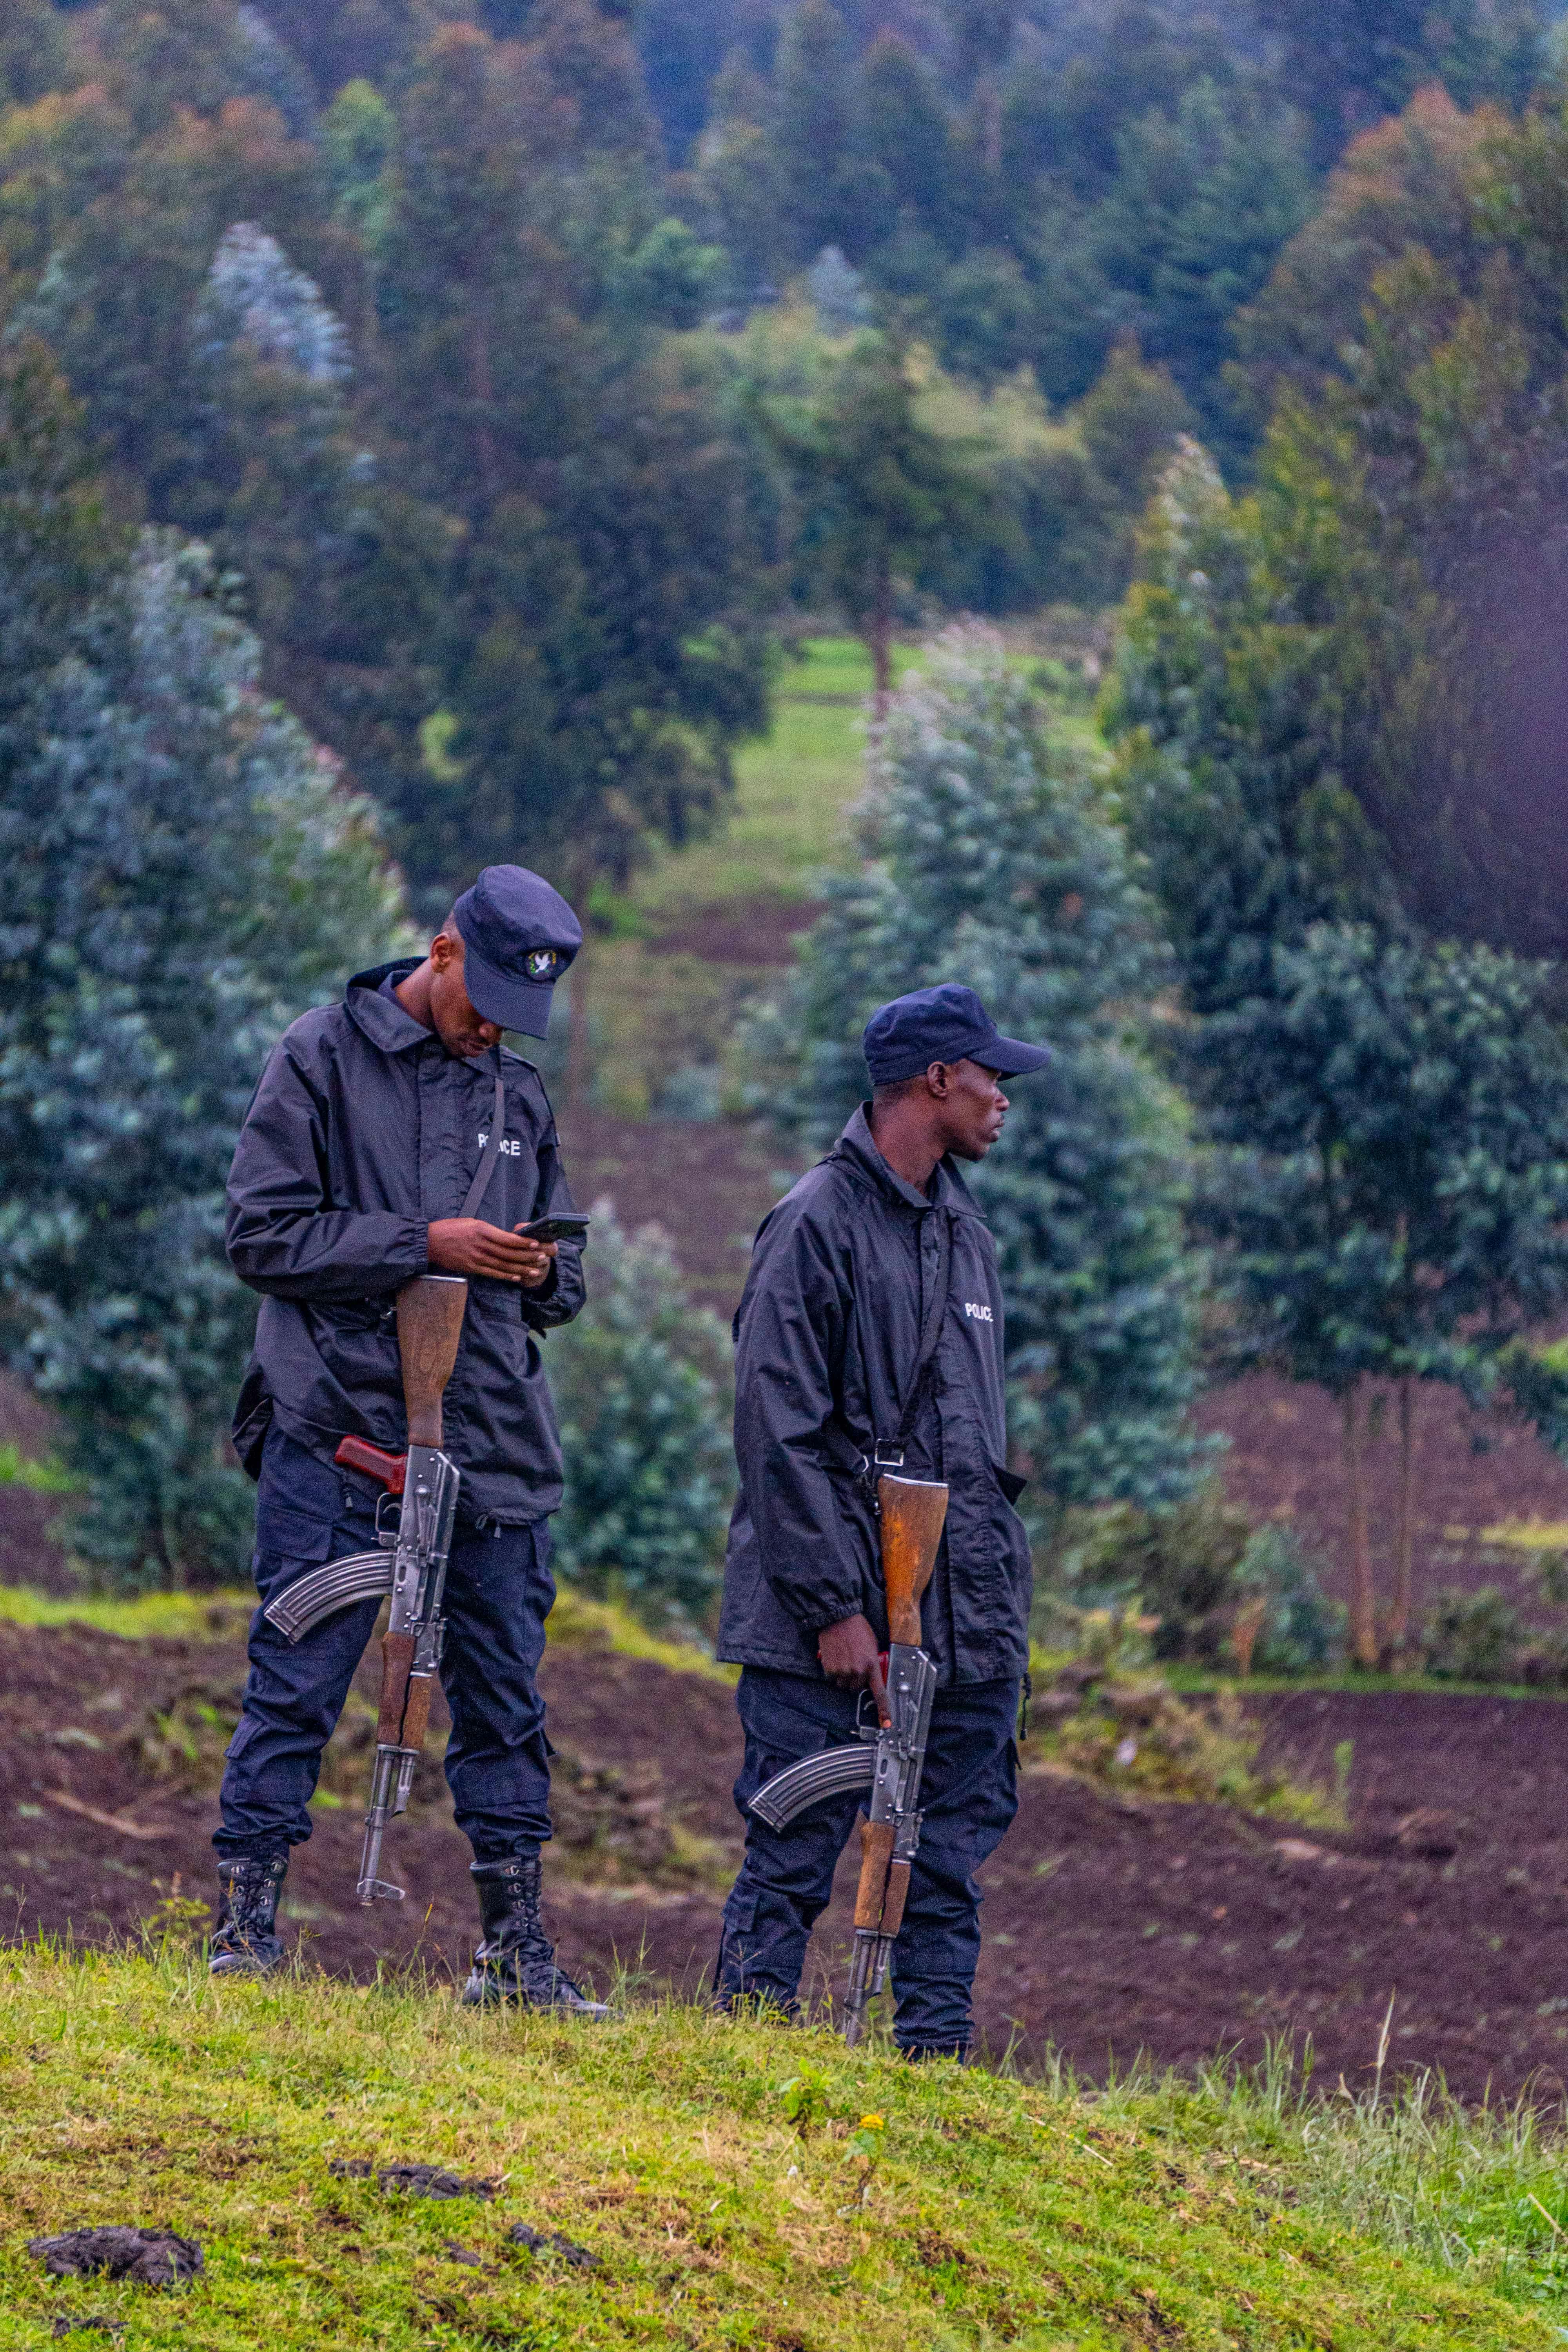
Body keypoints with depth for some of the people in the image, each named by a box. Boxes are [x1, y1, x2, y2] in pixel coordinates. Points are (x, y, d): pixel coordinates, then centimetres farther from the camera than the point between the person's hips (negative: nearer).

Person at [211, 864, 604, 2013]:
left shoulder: (519, 1091, 16)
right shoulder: (326, 1058, 0)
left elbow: (554, 1282, 23)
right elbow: (265, 1234, -7)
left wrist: (545, 1274, -2)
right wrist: (425, 1244, -15)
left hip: (493, 1440, 5)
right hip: (339, 1434, -5)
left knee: (505, 1696, 6)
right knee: (297, 1682, -6)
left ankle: (516, 1948, 11)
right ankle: (246, 1921, -1)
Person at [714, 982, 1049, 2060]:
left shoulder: (966, 1231, 17)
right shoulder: (818, 1225, -9)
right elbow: (781, 1435, -13)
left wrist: (998, 1587, 16)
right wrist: (834, 1605, -17)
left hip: (967, 1622, 8)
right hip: (834, 1619, -8)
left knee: (954, 1855, 7)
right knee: (794, 1858, -5)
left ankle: (934, 2060, 11)